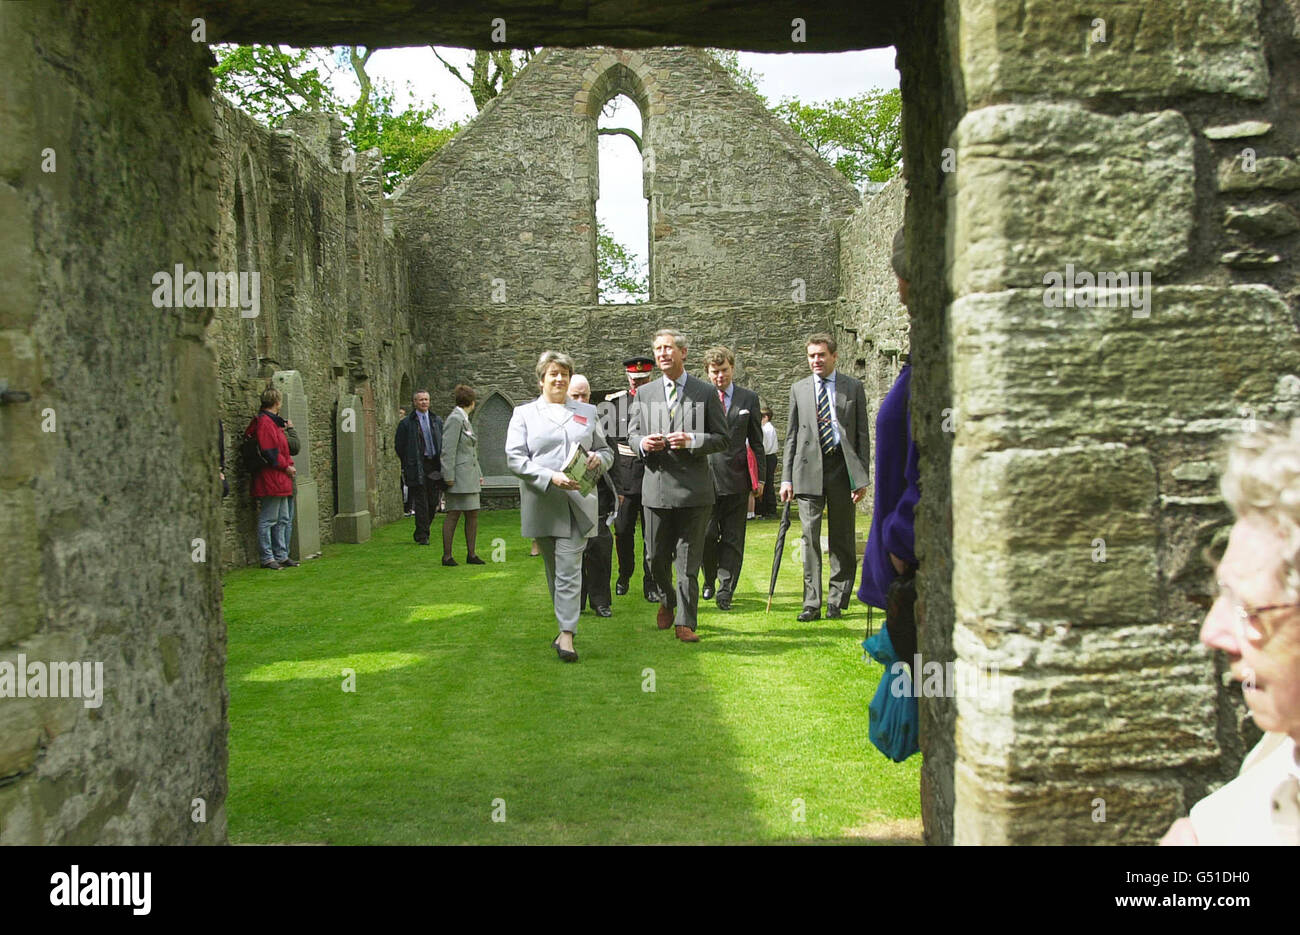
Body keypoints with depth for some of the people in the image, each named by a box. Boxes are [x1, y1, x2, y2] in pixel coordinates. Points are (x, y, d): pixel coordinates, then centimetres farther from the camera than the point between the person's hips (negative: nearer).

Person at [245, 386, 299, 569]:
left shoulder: (272, 422, 18)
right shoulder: (264, 423, -14)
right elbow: (269, 453, -20)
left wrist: (288, 464, 7)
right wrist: (286, 466, -11)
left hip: (280, 481, 11)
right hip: (270, 480, -11)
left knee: (283, 519, 13)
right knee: (268, 519, -5)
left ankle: (281, 556, 18)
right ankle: (268, 558, -1)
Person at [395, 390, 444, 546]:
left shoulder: (437, 421, 12)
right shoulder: (406, 423, 0)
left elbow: (444, 442, 16)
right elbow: (400, 447, 3)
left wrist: (441, 461, 6)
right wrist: (408, 464, 3)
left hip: (435, 465, 4)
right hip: (417, 467, -4)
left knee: (433, 502, 5)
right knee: (421, 503, -4)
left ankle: (420, 532, 23)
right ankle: (422, 536, 2)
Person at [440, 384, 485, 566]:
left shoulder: (464, 420, 18)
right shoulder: (454, 419, -11)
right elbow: (448, 450, -15)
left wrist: (479, 474, 21)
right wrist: (449, 476, -18)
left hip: (470, 477, 9)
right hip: (458, 476, -9)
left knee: (472, 514, 6)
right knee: (453, 515, -5)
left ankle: (471, 554, 10)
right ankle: (447, 555, 0)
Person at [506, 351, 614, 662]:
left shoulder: (587, 412, 15)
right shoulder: (524, 413, 7)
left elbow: (607, 451, 20)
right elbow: (515, 458, -4)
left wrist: (598, 458, -5)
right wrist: (551, 477, -17)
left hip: (578, 503, 0)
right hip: (542, 504, 0)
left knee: (569, 569, -9)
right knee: (554, 569, 9)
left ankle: (566, 635, -10)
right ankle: (567, 623, 23)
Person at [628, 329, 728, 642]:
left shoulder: (706, 393, 3)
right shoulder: (644, 393, 11)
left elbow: (723, 437, 2)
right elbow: (632, 433, 14)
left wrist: (692, 441, -15)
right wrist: (642, 443, -10)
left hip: (693, 489, -2)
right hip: (656, 487, 2)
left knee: (688, 560, 0)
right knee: (656, 557, 9)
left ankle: (684, 623, 8)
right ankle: (667, 601, 36)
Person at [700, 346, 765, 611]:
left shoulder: (749, 398, 8)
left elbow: (756, 441, 10)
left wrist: (759, 476, 5)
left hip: (736, 479, 1)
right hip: (704, 477, -1)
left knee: (732, 539, 2)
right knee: (707, 535, 1)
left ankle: (725, 591, 6)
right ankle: (710, 579, 25)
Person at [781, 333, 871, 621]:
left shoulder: (853, 387, 6)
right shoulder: (799, 389, 10)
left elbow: (862, 434, 5)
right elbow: (791, 436, 10)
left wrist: (862, 476, -2)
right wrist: (786, 478, 3)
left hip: (842, 467, 0)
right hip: (809, 470, 1)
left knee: (842, 539, 5)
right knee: (810, 537, -4)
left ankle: (837, 601, 14)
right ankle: (812, 602, -2)